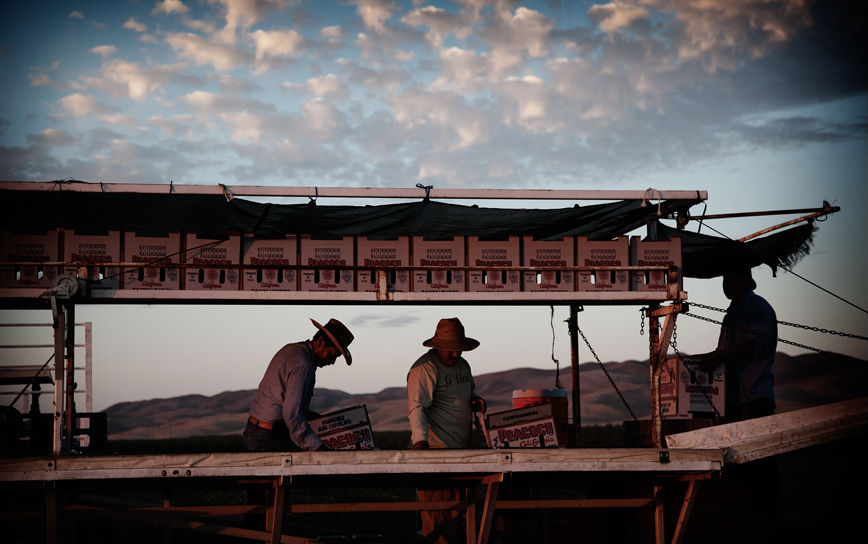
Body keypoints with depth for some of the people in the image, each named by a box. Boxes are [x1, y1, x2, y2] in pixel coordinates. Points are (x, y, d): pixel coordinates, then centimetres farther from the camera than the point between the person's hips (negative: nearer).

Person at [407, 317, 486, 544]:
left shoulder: (462, 365, 16)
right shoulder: (424, 369, -11)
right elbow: (417, 407, -20)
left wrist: (475, 401, 7)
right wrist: (420, 440, -33)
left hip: (462, 448, 9)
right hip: (435, 448, -8)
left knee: (457, 503, 12)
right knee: (435, 504, -8)